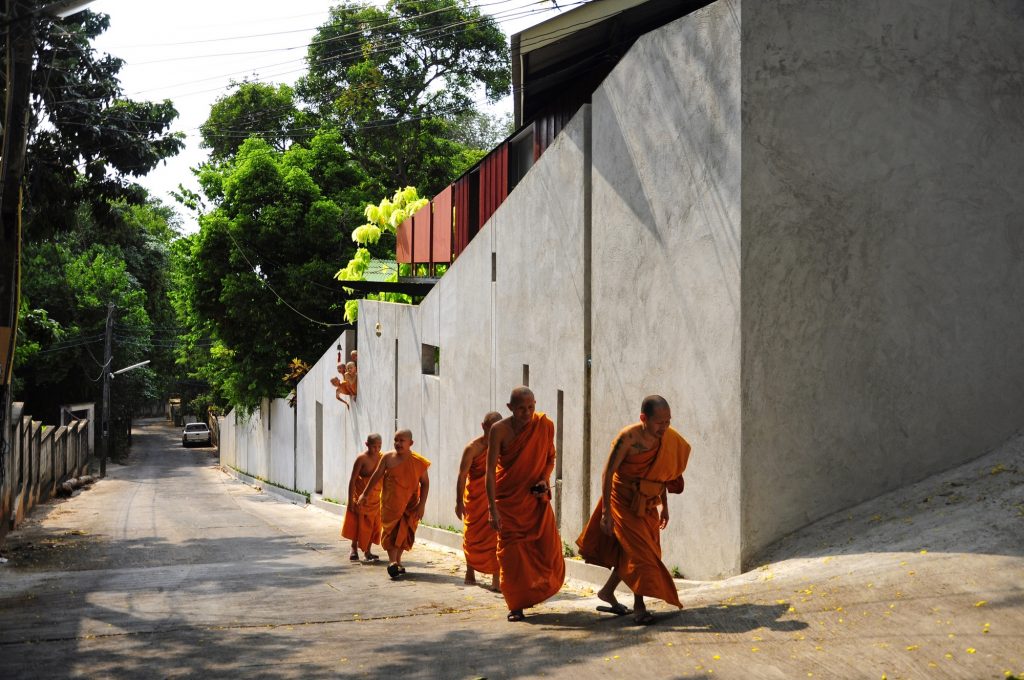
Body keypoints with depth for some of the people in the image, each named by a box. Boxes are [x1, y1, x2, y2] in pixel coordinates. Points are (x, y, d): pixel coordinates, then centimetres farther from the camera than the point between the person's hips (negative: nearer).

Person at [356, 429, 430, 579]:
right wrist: (365, 494, 6)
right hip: (390, 504, -1)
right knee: (391, 532, -8)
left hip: (410, 505, 1)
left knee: (405, 533, 8)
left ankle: (397, 560, 24)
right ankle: (392, 561, -14)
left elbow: (425, 483, -1)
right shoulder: (388, 458, -3)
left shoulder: (418, 462, -5)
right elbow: (376, 476, 5)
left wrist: (422, 504, -7)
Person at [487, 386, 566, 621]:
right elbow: (490, 470, -16)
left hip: (536, 497, 2)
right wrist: (493, 509, -22)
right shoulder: (499, 430, -14)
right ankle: (516, 605, 8)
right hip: (508, 498, -2)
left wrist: (544, 479, -10)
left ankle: (536, 590, 26)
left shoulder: (544, 426, -6)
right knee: (511, 551, -4)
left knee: (549, 548, -3)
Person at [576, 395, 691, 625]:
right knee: (638, 549, -11)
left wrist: (664, 505, 13)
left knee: (630, 551, 14)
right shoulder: (628, 437, -24)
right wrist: (606, 511, -24)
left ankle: (607, 592, 31)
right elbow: (608, 472, -21)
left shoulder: (668, 439, -5)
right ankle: (639, 606, -3)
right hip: (624, 500, -6)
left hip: (647, 503, 7)